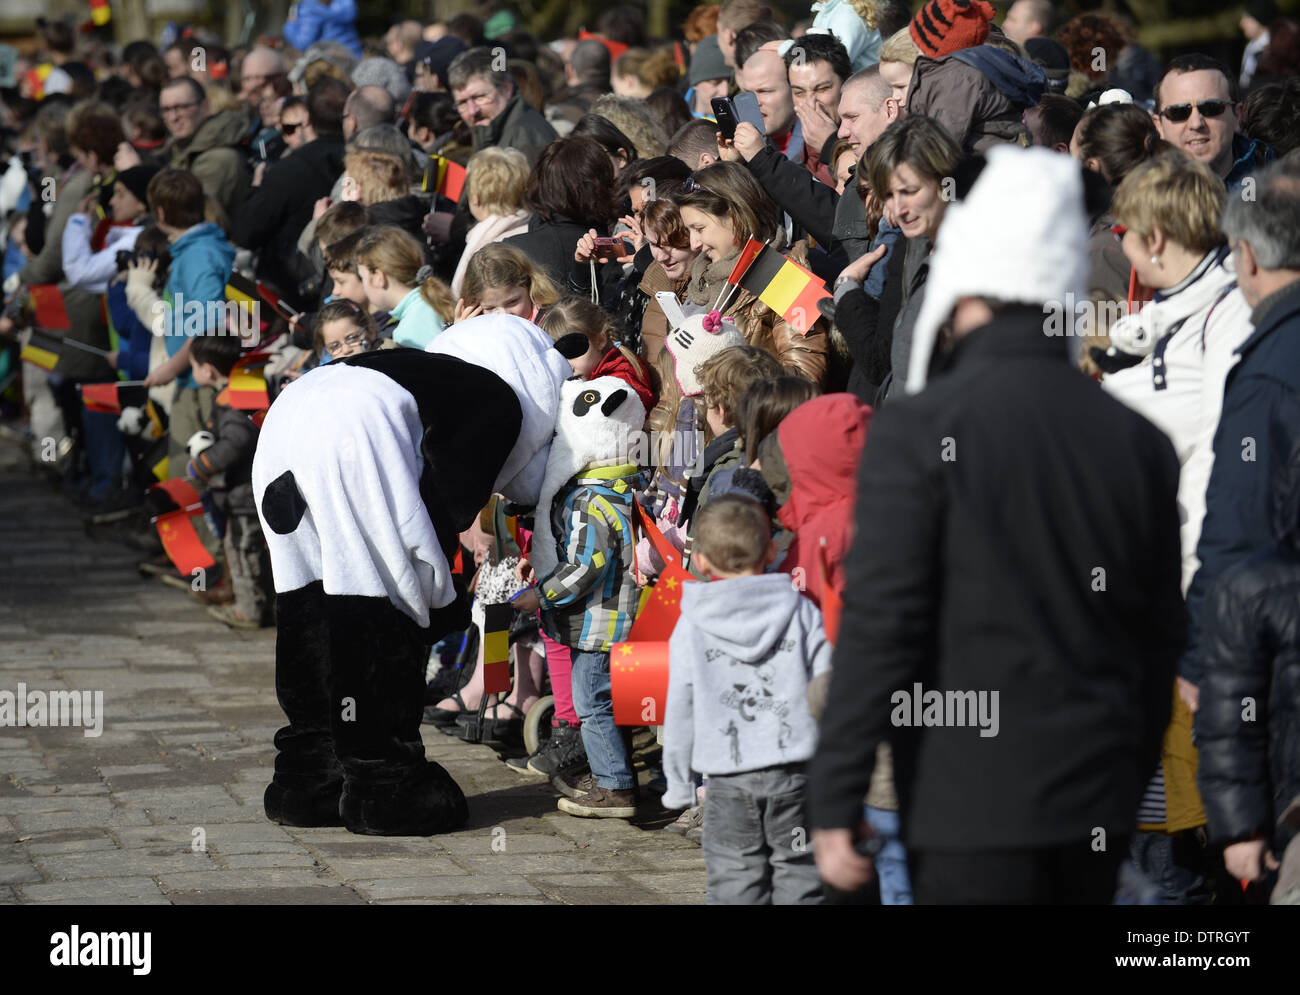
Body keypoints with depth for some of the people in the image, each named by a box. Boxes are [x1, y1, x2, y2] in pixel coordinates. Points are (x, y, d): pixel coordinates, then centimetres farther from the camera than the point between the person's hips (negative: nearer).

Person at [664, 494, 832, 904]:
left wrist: (678, 782, 10)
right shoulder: (801, 613, 0)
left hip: (730, 782, -1)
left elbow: (680, 710, 1)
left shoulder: (690, 628, -1)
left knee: (735, 882, 4)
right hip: (795, 776, 1)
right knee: (799, 874, 6)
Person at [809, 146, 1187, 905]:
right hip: (1097, 808, 5)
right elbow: (1161, 641, 11)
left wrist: (835, 805, -9)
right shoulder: (1139, 442, 6)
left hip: (976, 807, -5)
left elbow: (880, 623, -13)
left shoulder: (919, 429, -10)